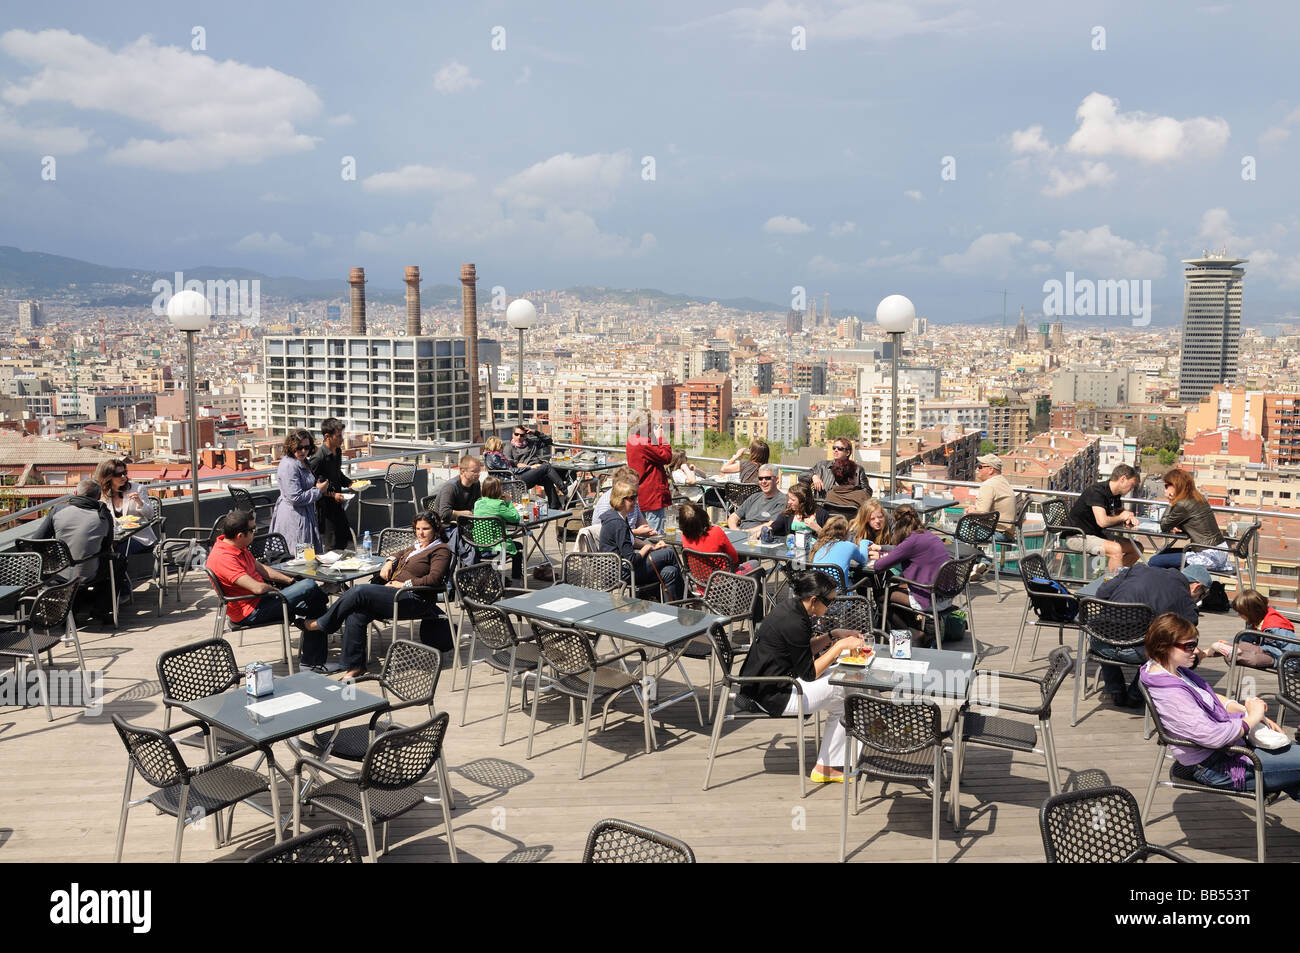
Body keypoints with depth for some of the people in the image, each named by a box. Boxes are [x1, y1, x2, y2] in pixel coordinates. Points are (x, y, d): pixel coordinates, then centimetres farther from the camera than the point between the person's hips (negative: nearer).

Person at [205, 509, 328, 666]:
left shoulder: (234, 545, 6)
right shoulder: (223, 558, -26)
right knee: (309, 587, -16)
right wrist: (273, 588, -10)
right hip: (250, 613, -11)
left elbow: (259, 567, 17)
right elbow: (258, 588, -31)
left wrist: (289, 581, 10)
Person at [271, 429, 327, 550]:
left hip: (305, 515, 10)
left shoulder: (304, 462, 12)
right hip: (293, 517, -10)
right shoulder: (288, 465, -19)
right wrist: (319, 490, -14)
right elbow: (296, 498, -23)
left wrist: (319, 487, 12)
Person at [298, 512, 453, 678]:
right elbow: (400, 554, 42)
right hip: (395, 593, 9)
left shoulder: (441, 550, -1)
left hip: (413, 600, -9)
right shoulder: (418, 546, 26)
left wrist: (404, 584, -14)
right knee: (355, 614, -17)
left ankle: (321, 624, -3)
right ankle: (355, 666, -11)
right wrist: (389, 562, 19)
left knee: (358, 592, -21)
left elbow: (434, 578, -15)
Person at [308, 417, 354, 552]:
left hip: (337, 505, 9)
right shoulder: (318, 458, -21)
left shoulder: (338, 451, 7)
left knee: (344, 540, 13)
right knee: (332, 545, -2)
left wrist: (351, 483, 7)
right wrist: (332, 494, -22)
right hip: (324, 507, -9)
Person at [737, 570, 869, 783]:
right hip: (774, 697, -10)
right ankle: (826, 767, 8)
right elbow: (808, 673, -16)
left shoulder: (789, 607, 4)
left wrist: (833, 635, 8)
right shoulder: (794, 623, -24)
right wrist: (840, 645, -11)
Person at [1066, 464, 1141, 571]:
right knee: (1116, 549, -31)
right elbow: (1102, 521, -31)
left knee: (1137, 548, 3)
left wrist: (1130, 518, 1)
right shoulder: (1097, 491, -21)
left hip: (1096, 534, 10)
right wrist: (1121, 517, -12)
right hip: (1077, 537, -10)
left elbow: (1121, 512, 25)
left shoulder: (1115, 495, 8)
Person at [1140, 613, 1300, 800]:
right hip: (1216, 768, -10)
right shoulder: (1170, 694, -30)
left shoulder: (1176, 670, 2)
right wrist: (1252, 718, -17)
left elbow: (1210, 698, 15)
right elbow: (1214, 737, -32)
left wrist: (1246, 708, -1)